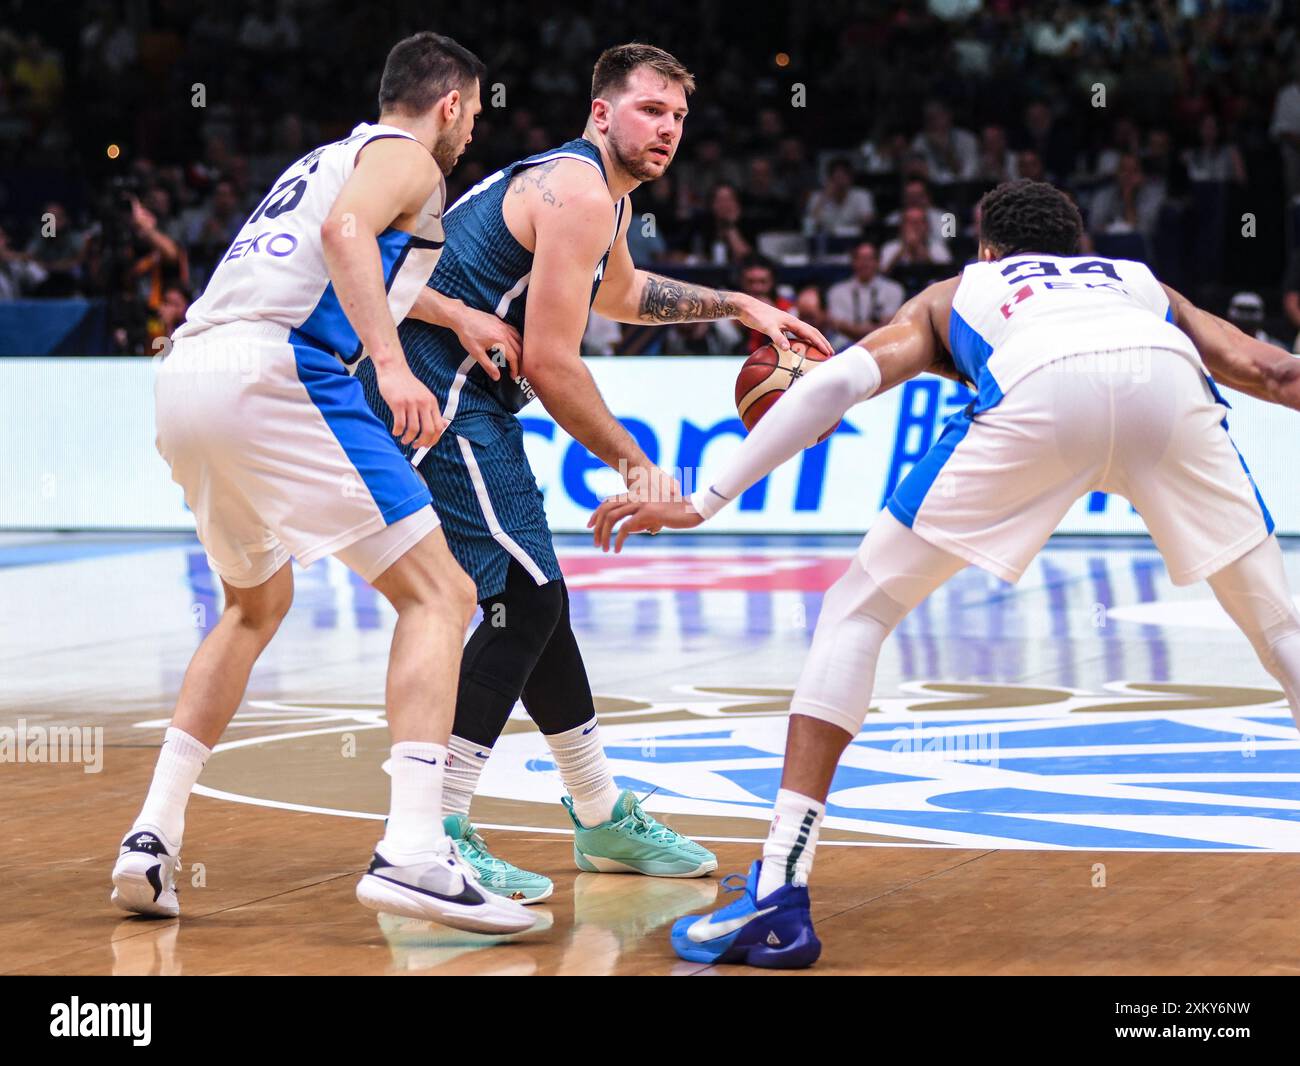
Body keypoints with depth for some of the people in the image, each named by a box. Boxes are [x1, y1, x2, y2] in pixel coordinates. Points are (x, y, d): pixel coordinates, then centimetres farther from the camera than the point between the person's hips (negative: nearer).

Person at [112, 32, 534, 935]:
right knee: (438, 594, -6)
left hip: (184, 377, 9)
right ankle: (412, 852, -22)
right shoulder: (407, 157, 6)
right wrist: (391, 362, -23)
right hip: (273, 373, -9)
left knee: (257, 603, 28)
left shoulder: (327, 158, 32)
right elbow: (345, 231, -15)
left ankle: (153, 837, 19)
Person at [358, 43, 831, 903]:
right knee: (523, 600, -15)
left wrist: (737, 307, 37)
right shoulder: (578, 192, -15)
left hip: (460, 399, 11)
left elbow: (619, 292, 42)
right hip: (442, 397, -11)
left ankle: (603, 818, 29)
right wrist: (634, 463, -9)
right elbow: (550, 362, -19)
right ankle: (434, 833, -17)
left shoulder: (606, 196, 18)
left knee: (536, 603, 17)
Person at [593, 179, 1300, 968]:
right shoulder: (1140, 280, 43)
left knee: (858, 614, 13)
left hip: (1038, 386, -2)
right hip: (1167, 375, 2)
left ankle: (779, 897, 3)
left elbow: (841, 380, 22)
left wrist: (704, 503, 22)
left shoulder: (953, 295, 38)